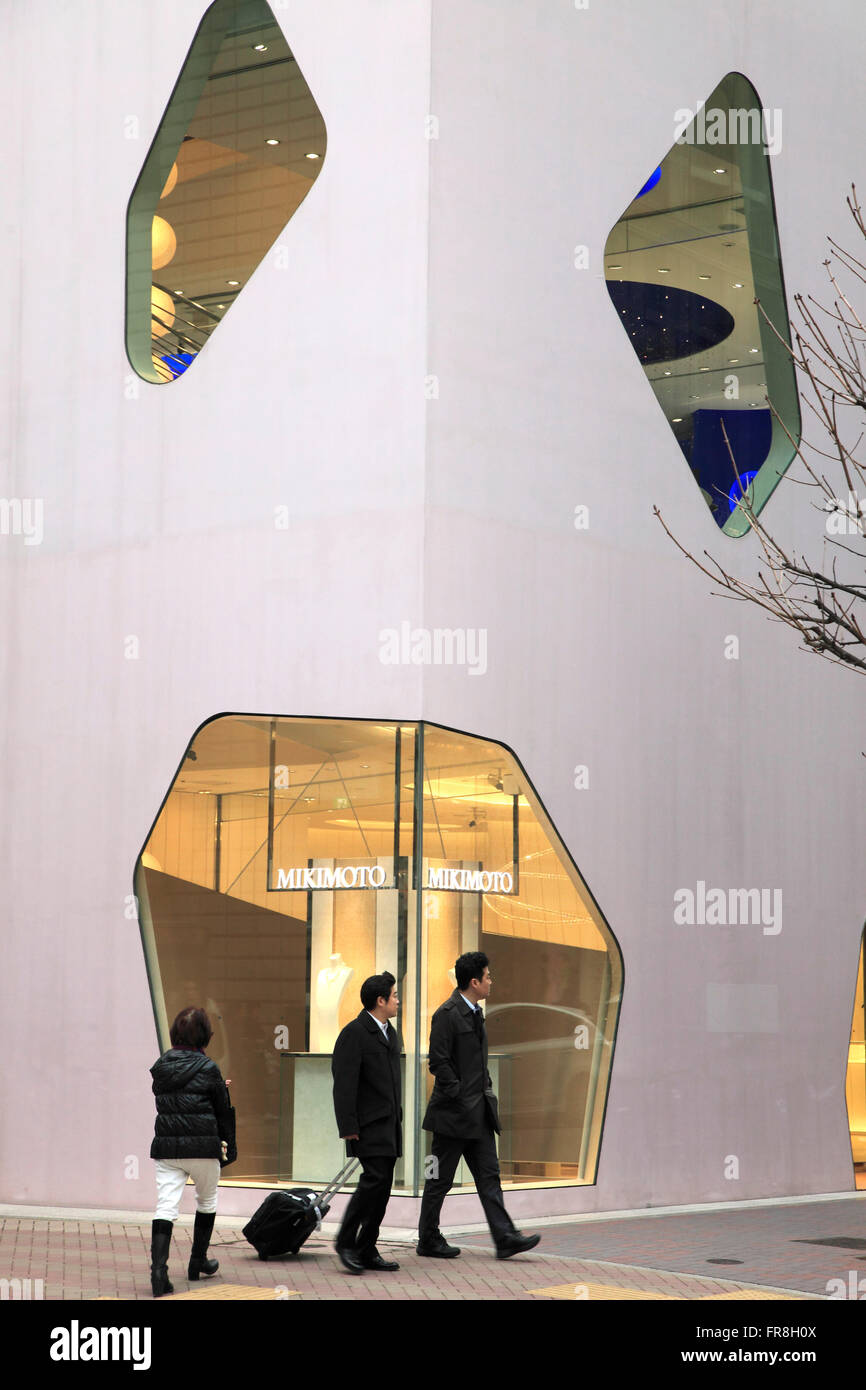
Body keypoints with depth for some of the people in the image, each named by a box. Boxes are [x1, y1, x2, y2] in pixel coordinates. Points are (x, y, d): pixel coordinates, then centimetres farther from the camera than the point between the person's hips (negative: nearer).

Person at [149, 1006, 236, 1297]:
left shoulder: (161, 1067, 4)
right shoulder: (208, 1069, -8)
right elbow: (223, 1112, -1)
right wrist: (228, 1148, 12)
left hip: (166, 1146, 2)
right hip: (203, 1147, -2)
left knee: (165, 1208, -3)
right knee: (207, 1202, 21)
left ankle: (158, 1268, -21)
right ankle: (198, 1261, 31)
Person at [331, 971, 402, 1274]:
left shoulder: (388, 1031, 17)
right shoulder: (354, 1033, -11)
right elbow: (344, 1084, -16)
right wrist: (348, 1128, -20)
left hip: (389, 1122, 9)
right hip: (368, 1123, -9)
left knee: (382, 1186, 5)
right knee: (375, 1177, -18)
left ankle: (367, 1251, 9)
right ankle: (345, 1241, -6)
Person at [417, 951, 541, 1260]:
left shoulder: (474, 1012, 14)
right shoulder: (447, 1014, -14)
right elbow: (438, 1061, -18)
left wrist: (486, 1090, 13)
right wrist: (459, 1096, -17)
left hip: (479, 1112, 9)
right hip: (454, 1113, -9)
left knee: (489, 1176, 4)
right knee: (440, 1179, 2)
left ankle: (505, 1237, 2)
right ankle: (428, 1240, 13)